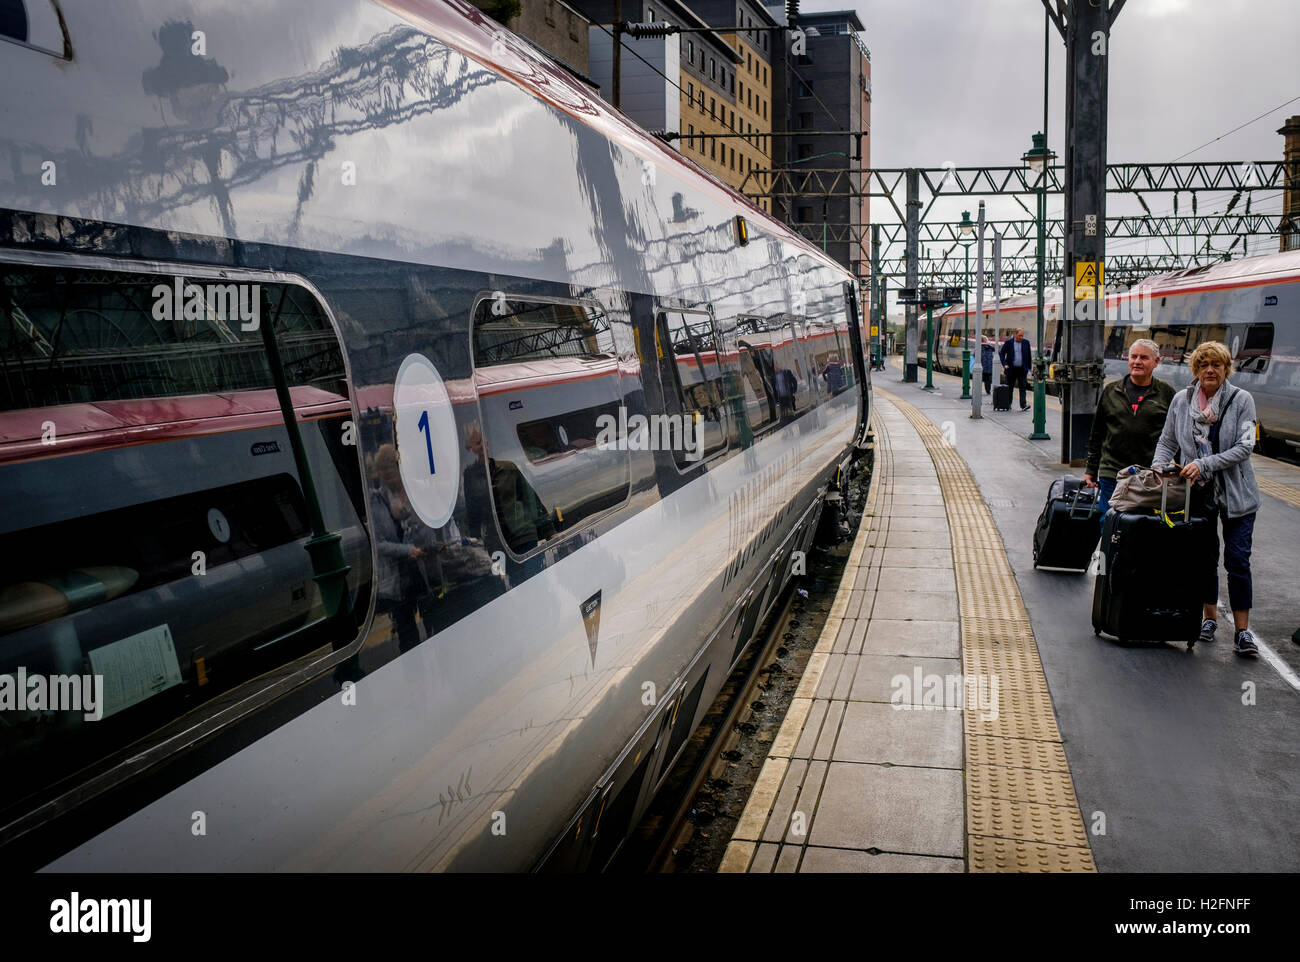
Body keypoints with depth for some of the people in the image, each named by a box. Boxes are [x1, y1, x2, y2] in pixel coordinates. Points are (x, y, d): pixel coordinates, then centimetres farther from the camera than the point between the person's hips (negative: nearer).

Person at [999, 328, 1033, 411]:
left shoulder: (1026, 343, 4)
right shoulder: (1008, 342, -2)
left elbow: (1029, 356, 10)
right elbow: (1001, 353, 3)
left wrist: (1029, 368, 6)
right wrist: (1004, 364, -7)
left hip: (1022, 369, 1)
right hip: (1011, 369, -1)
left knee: (1023, 387, -9)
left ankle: (1023, 405, -15)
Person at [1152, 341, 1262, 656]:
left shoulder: (1242, 400, -6)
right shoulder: (1181, 400, 2)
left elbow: (1244, 447, -12)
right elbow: (1167, 442, 9)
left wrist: (1204, 465, -21)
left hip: (1236, 494, -2)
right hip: (1198, 493, 2)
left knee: (1237, 561, -5)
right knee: (1205, 558, 12)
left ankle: (1242, 631, 3)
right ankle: (1210, 617, 29)